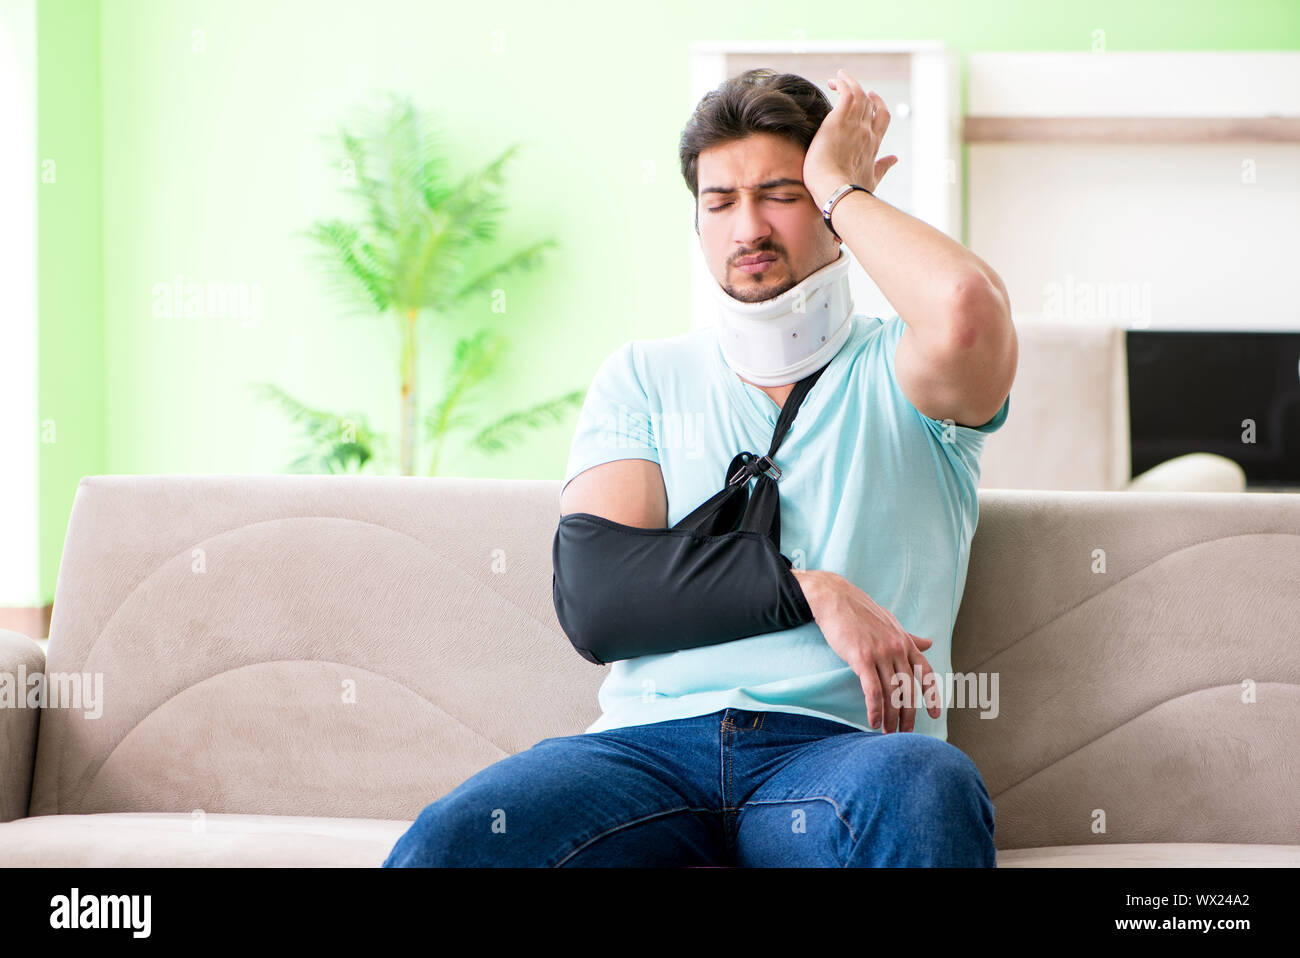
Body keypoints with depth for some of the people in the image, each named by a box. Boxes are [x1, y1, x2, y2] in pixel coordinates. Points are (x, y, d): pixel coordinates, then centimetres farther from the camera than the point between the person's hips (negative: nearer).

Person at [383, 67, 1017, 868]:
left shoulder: (895, 373, 14)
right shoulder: (644, 376, 21)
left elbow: (968, 308, -14)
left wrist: (840, 186, 4)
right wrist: (815, 592, -7)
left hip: (838, 746, -1)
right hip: (656, 737, 2)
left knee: (926, 791, -41)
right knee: (448, 841, -31)